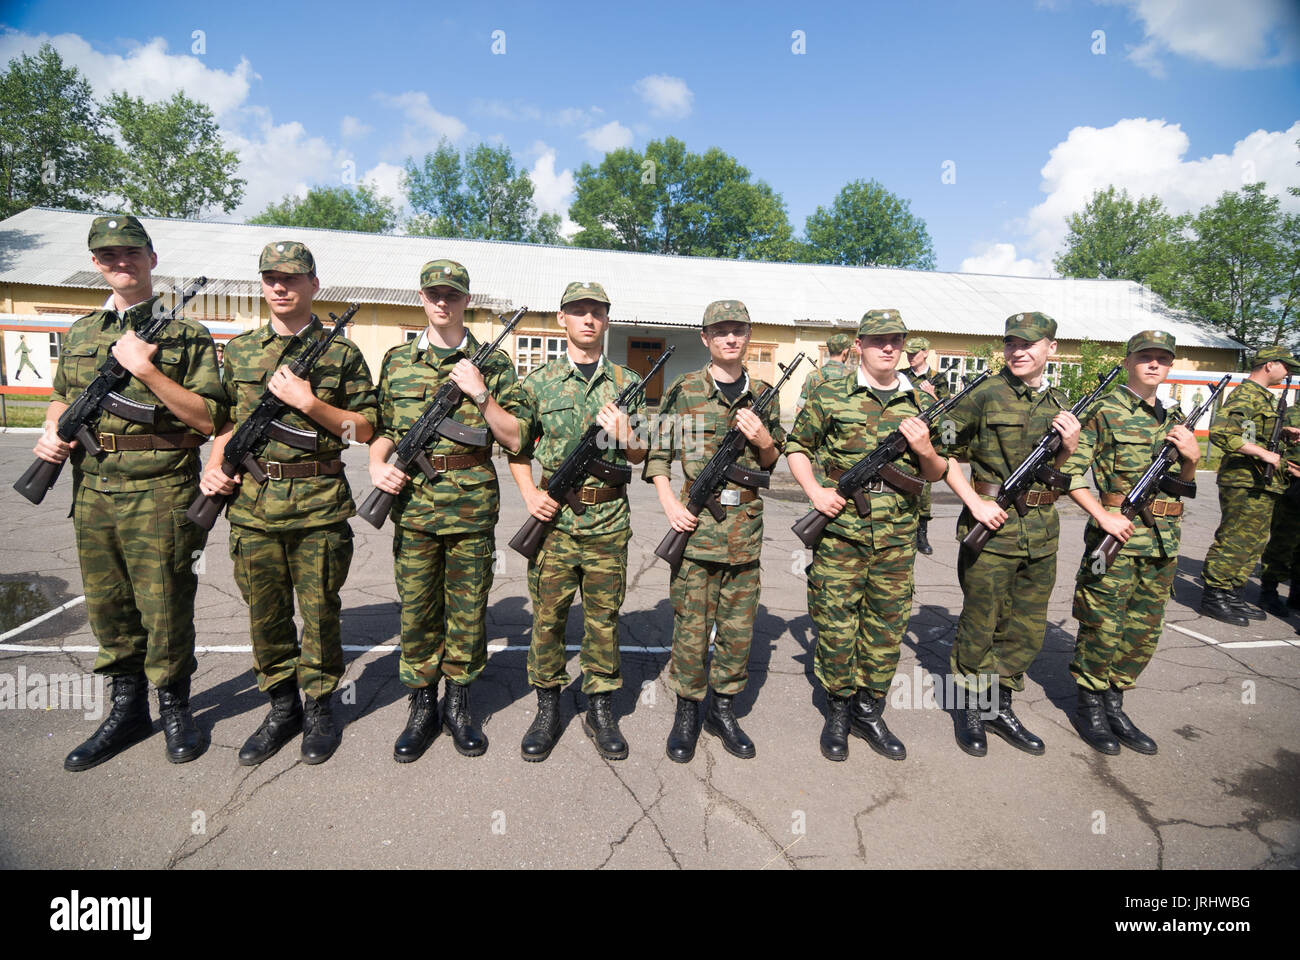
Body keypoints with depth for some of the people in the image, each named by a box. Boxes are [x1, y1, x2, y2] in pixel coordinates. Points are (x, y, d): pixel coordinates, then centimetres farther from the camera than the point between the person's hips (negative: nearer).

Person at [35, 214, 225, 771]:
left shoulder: (185, 336, -2)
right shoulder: (80, 334, 14)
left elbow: (208, 418, -10)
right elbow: (61, 399, 25)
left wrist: (146, 371, -17)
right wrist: (53, 430, 5)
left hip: (160, 499, -5)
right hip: (92, 496, 5)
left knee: (166, 610, 3)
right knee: (108, 610, 14)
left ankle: (174, 708, 23)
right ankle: (127, 710, 30)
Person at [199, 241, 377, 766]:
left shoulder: (341, 353, 1)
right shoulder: (240, 350, 12)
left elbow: (366, 428, -3)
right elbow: (227, 419, 20)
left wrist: (310, 403, -14)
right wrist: (215, 463, 3)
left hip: (320, 505, -3)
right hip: (252, 502, 4)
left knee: (319, 611, 6)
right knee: (265, 612, 12)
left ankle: (320, 708, 23)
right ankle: (282, 708, 29)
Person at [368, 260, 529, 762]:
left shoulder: (493, 363, 2)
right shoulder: (397, 360, 10)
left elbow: (516, 439, -3)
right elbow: (382, 427, 16)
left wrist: (481, 394, -13)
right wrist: (377, 465, -3)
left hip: (473, 506, -1)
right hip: (413, 503, 2)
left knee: (468, 609, 8)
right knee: (417, 610, 9)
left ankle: (459, 704, 26)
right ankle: (423, 707, 26)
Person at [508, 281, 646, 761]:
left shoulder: (626, 382, 7)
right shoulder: (538, 381, 4)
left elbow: (642, 455, 10)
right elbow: (518, 449, 9)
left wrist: (624, 436, -11)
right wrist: (530, 494, -6)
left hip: (609, 519, 1)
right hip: (554, 518, 0)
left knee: (604, 618, 8)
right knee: (548, 617, 7)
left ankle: (600, 709, 24)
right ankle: (547, 708, 25)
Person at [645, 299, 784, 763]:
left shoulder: (762, 395, 10)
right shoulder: (682, 391, 0)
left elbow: (774, 461, 17)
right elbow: (658, 455, 1)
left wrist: (763, 440, -5)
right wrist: (670, 504, -12)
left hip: (745, 529, 3)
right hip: (695, 528, -3)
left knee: (738, 627, 11)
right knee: (691, 627, 4)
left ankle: (723, 711, 28)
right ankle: (687, 713, 23)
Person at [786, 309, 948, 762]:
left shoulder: (921, 402, 8)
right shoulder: (830, 395, -1)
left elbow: (936, 474, 14)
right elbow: (796, 445, 8)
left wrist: (925, 449, -9)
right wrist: (814, 491, -7)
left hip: (897, 536, 3)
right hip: (840, 531, -3)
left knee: (887, 626, 11)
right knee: (836, 624, 3)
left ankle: (869, 711, 30)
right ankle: (839, 710, 25)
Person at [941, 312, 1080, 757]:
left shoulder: (1059, 404, 10)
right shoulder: (986, 395, -8)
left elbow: (1057, 479, 17)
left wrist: (1068, 449, -4)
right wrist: (975, 502, -15)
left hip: (1041, 533, 6)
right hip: (992, 528, -6)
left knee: (1026, 630, 15)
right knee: (979, 626, 6)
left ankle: (999, 707, 32)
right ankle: (968, 708, 25)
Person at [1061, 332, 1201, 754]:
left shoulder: (1172, 418, 15)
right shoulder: (1105, 411, -5)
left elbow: (1182, 488, 20)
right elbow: (1071, 471, -12)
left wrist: (1191, 457, 0)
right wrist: (1103, 515, -19)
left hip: (1163, 543, 7)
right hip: (1117, 536, -6)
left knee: (1144, 632, 12)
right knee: (1103, 628, 0)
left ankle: (1114, 705, 27)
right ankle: (1090, 707, 17)